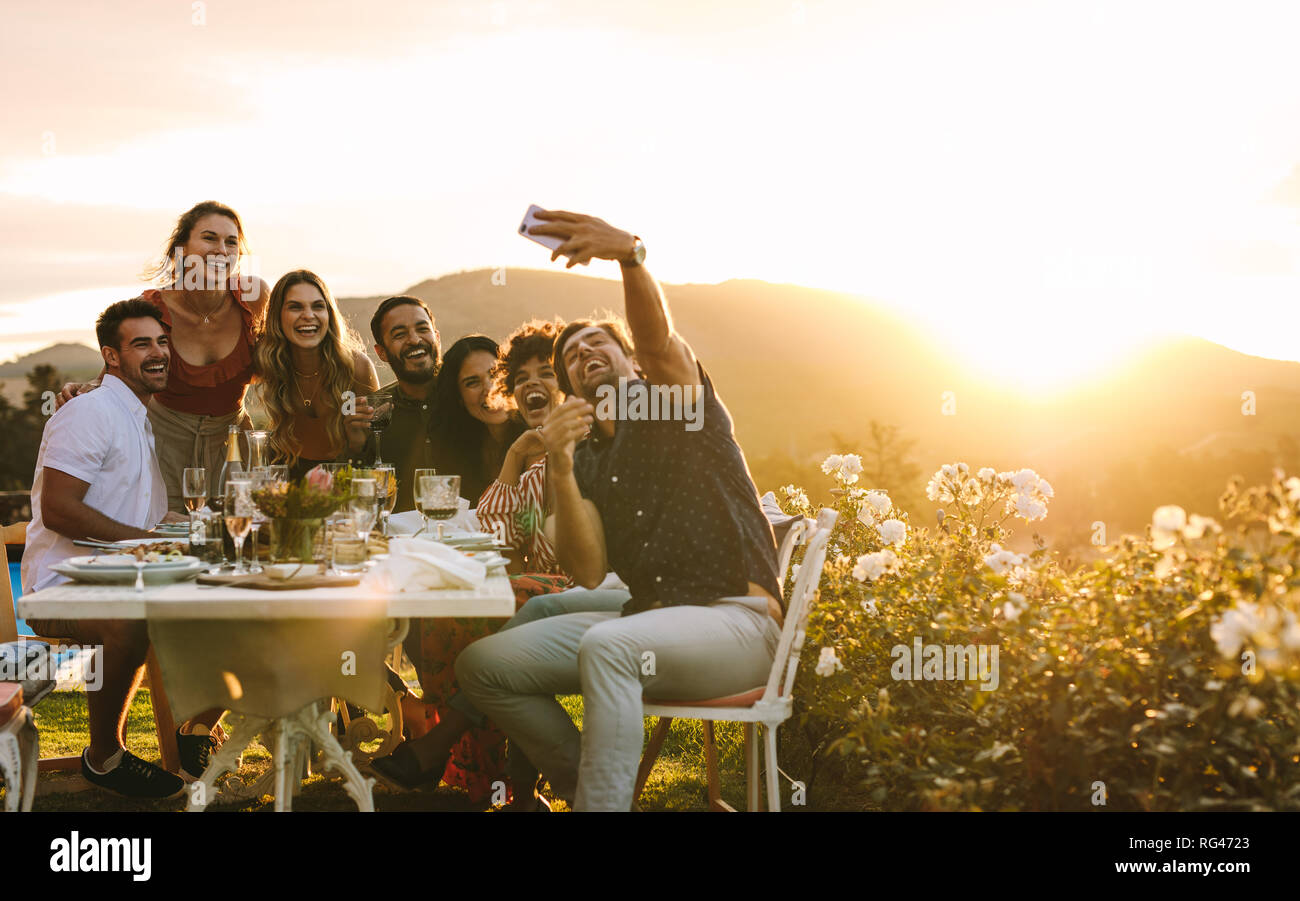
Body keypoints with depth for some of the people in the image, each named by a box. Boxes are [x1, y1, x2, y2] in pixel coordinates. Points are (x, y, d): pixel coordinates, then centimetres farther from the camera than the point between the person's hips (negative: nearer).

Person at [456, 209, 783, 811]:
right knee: (482, 665, -5)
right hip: (647, 621, 6)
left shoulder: (674, 395, 6)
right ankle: (584, 784, 5)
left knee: (606, 646, -37)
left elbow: (656, 334, -20)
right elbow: (587, 573, 2)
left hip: (736, 620, -6)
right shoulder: (585, 463, 17)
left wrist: (630, 254, -42)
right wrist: (560, 471, -13)